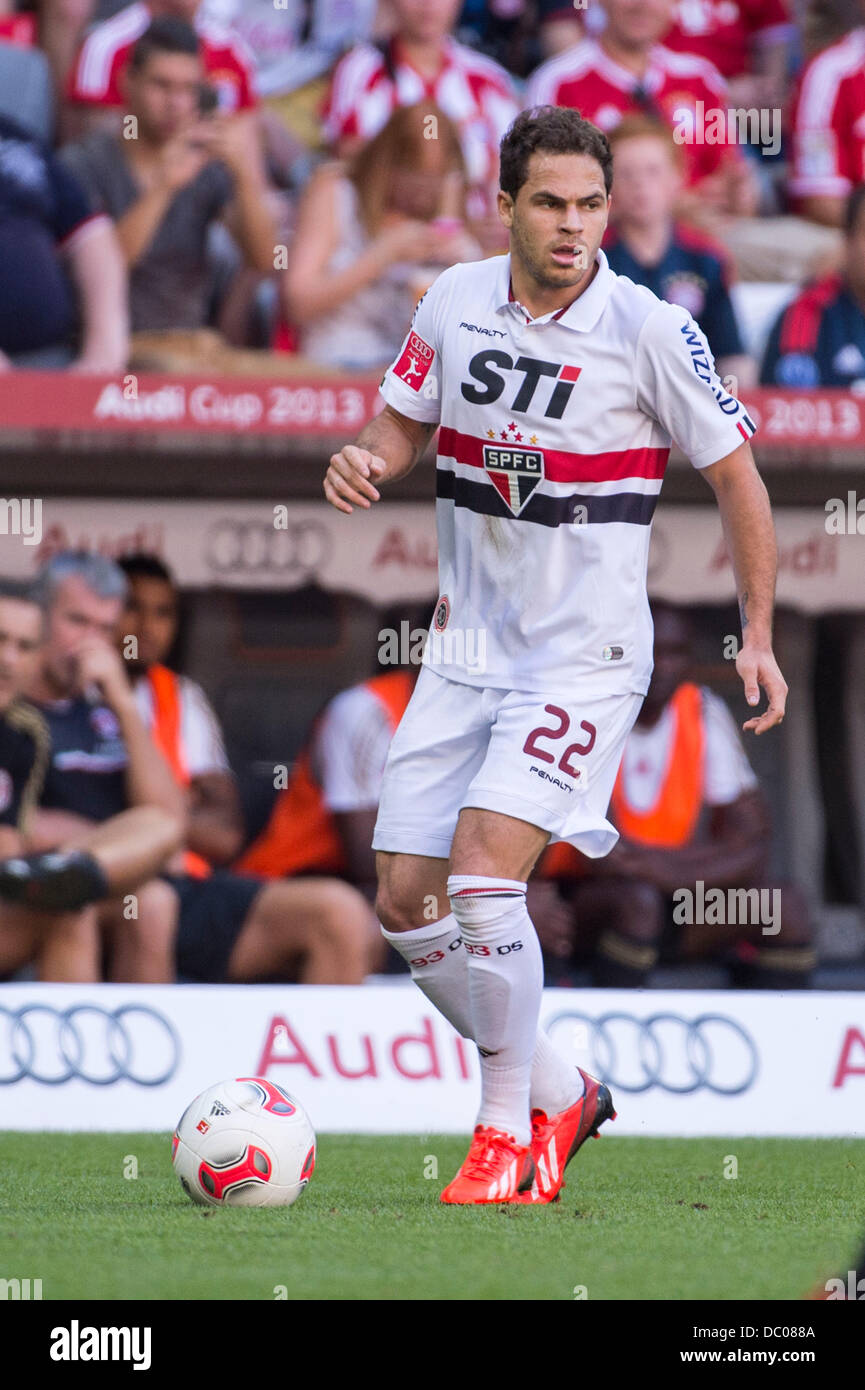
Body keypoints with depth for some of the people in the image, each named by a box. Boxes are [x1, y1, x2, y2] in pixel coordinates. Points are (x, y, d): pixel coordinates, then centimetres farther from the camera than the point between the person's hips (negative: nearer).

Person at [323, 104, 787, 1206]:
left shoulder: (652, 330, -12)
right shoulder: (455, 301, 0)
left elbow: (735, 473, -3)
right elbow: (404, 421, 15)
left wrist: (758, 638, -6)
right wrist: (365, 461, -9)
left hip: (583, 657, -6)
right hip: (466, 650, 6)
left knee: (484, 866, -22)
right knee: (407, 906, 3)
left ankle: (509, 1142, -9)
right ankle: (560, 1096, 22)